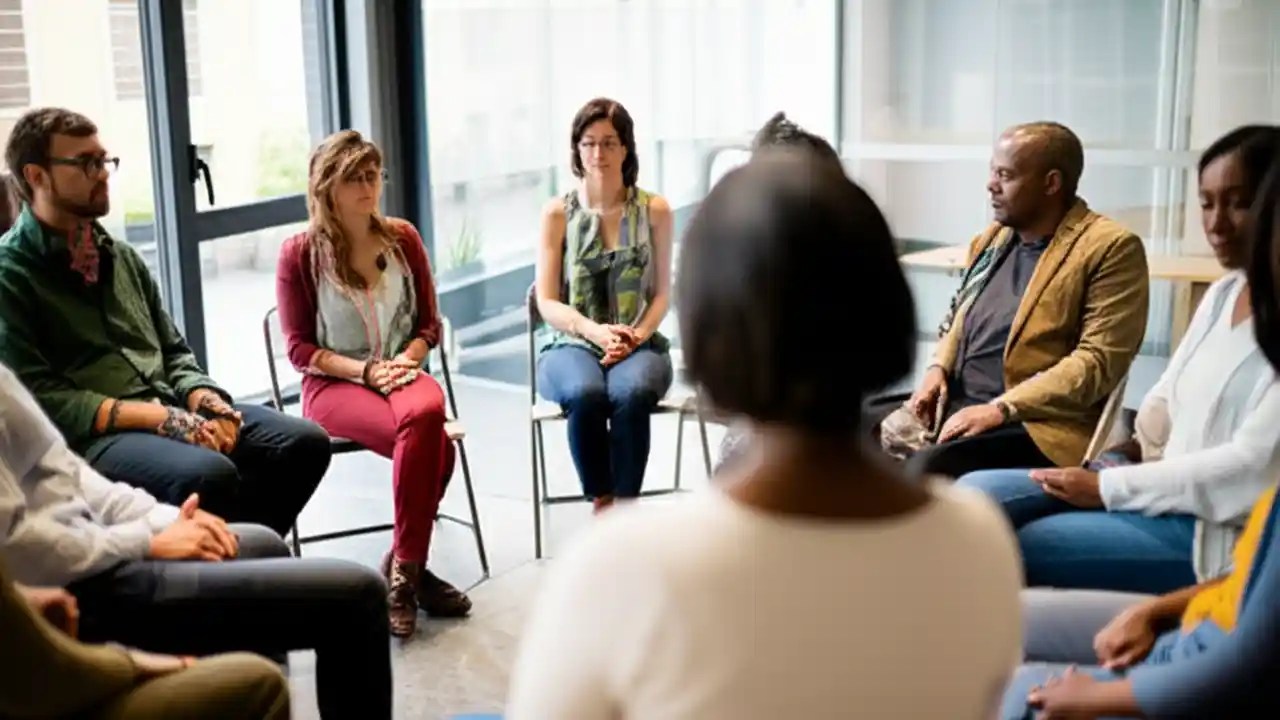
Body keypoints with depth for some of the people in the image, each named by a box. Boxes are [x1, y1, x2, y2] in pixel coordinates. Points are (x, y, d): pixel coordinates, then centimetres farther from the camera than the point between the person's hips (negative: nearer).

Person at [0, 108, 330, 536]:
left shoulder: (122, 257, 19)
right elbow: (38, 398, -13)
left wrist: (204, 399, -3)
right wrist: (162, 417, -19)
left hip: (170, 410, 7)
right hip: (89, 435, -7)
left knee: (304, 442, -12)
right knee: (209, 474, -35)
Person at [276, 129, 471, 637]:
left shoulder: (402, 238, 9)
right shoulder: (300, 254, -1)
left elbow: (429, 324, 12)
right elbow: (299, 349, -2)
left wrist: (407, 359, -10)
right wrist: (365, 370, -15)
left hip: (400, 373, 3)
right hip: (333, 385, -3)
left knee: (427, 415, -36)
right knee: (430, 440, -34)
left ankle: (403, 569, -22)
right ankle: (410, 568, -18)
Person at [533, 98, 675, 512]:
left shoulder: (654, 210, 6)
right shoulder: (558, 213, 3)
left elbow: (661, 293, 6)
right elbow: (548, 302, 1)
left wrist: (636, 336, -13)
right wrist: (595, 331, -17)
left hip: (637, 344, 0)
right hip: (570, 343, 0)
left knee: (632, 393, -36)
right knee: (585, 393, -36)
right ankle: (602, 504, -19)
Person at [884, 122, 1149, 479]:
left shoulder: (1111, 249, -6)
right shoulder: (990, 239, 17)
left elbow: (1099, 361, -14)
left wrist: (1001, 409, -20)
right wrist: (938, 369, 4)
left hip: (1034, 425, -7)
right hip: (952, 404, 7)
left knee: (929, 468, -33)